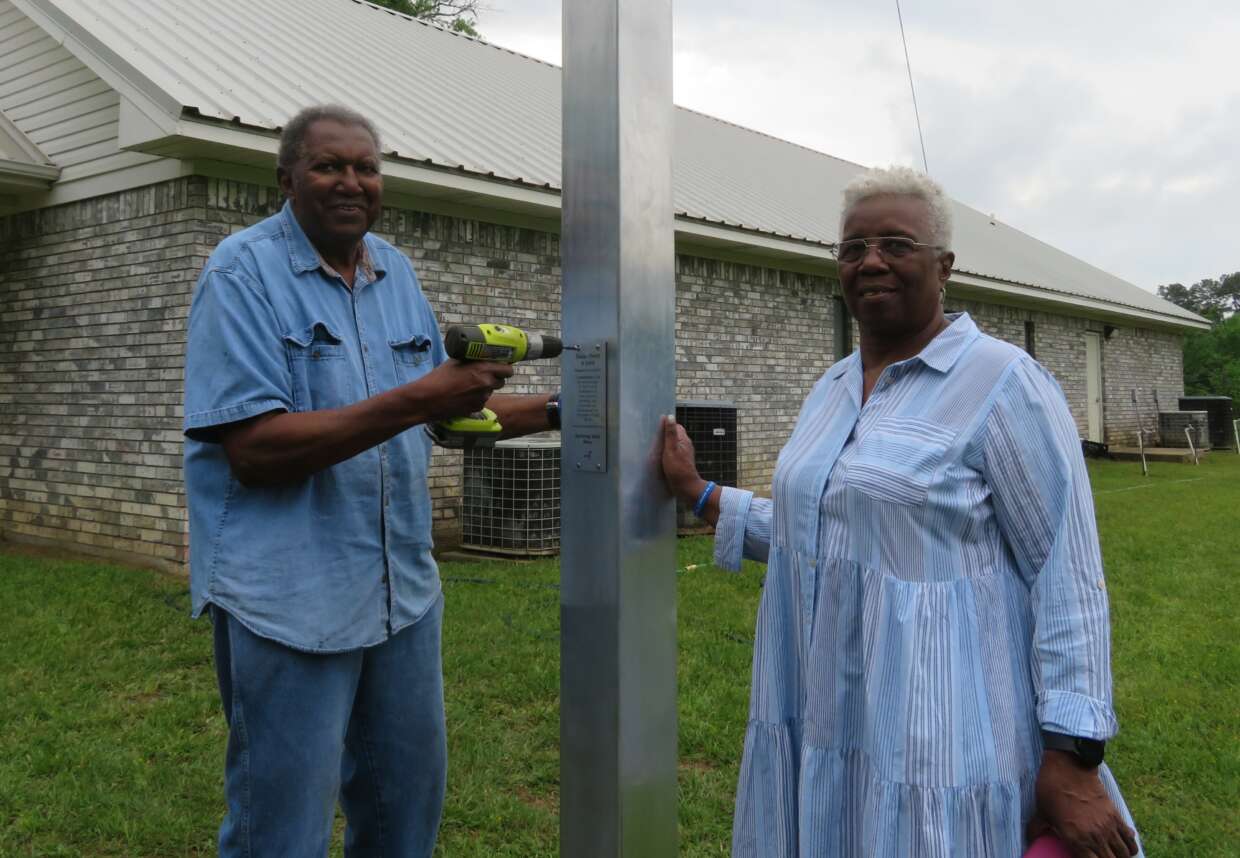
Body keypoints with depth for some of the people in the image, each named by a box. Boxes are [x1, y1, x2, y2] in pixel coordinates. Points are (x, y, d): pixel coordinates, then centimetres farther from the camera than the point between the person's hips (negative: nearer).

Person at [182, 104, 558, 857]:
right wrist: (414, 401, -27)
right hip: (289, 596, -6)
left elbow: (446, 415, 17)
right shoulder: (244, 273, -10)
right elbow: (253, 448, -21)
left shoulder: (397, 272, 9)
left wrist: (555, 412, 6)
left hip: (403, 588, 6)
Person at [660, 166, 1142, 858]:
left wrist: (1072, 761, -17)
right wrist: (696, 492, 14)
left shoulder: (1001, 382, -12)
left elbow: (1067, 576, -14)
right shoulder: (833, 388, 10)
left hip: (938, 736, -7)